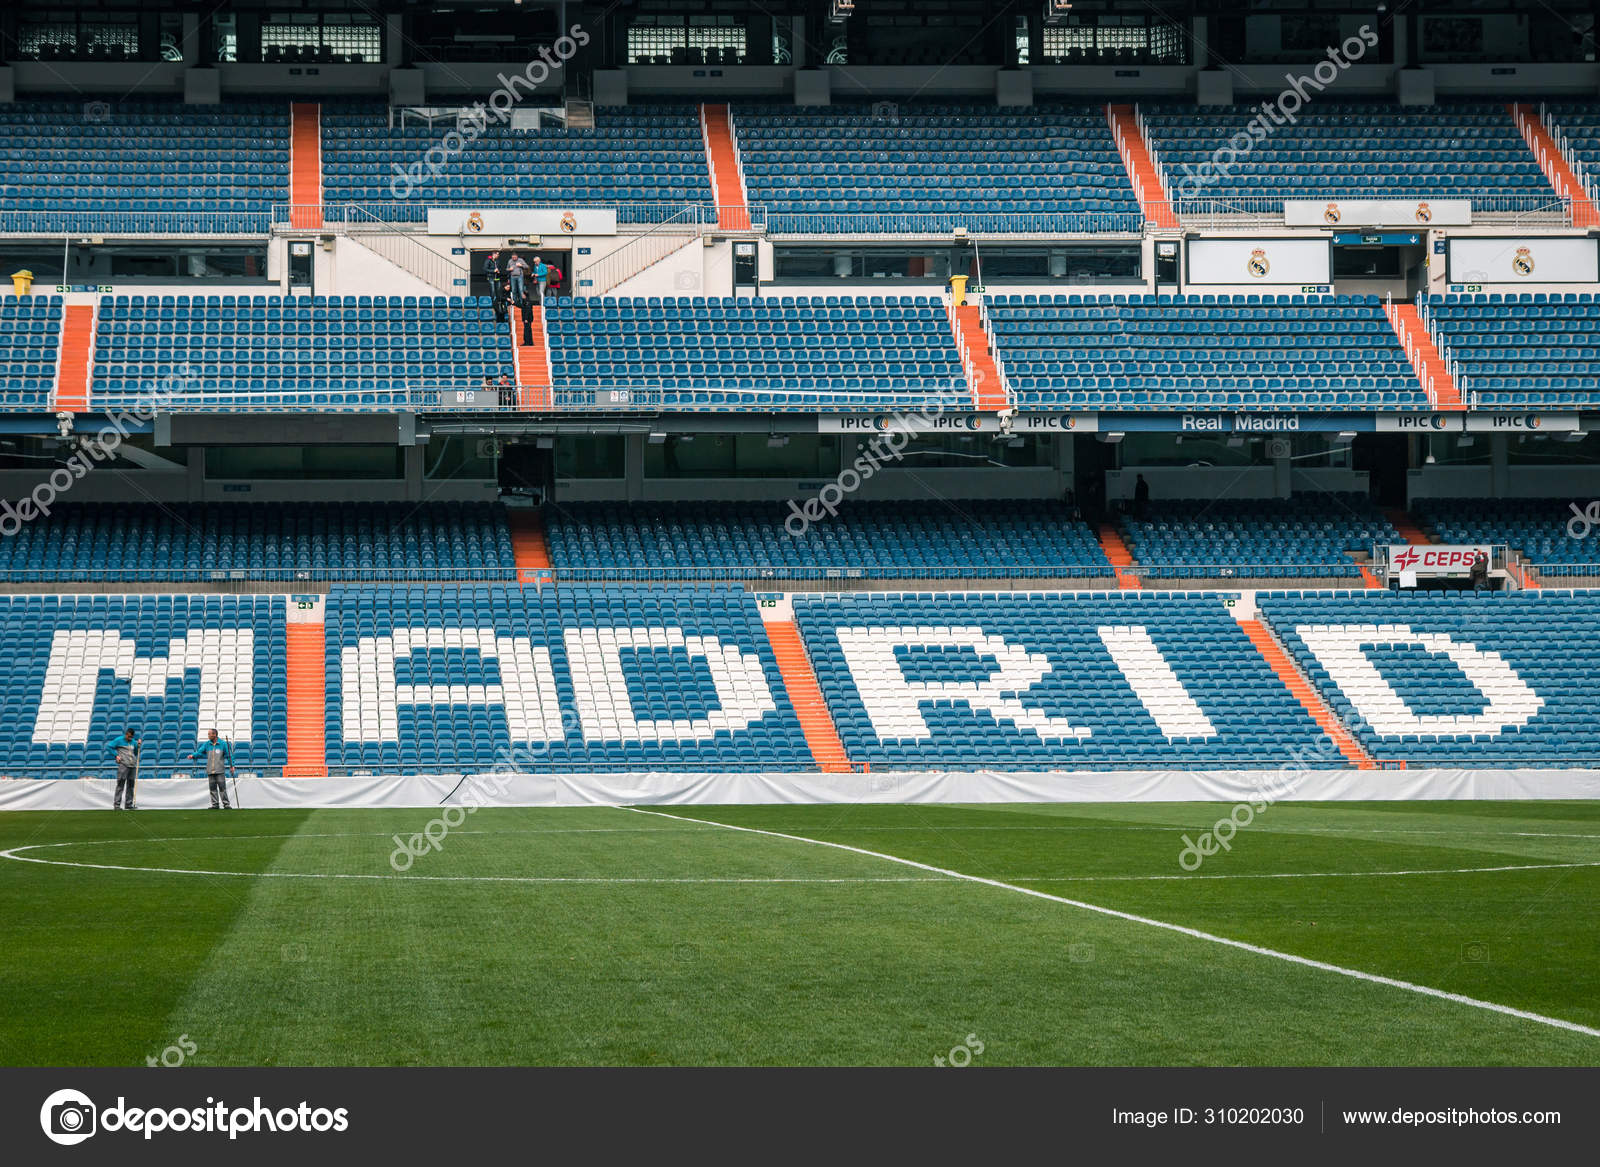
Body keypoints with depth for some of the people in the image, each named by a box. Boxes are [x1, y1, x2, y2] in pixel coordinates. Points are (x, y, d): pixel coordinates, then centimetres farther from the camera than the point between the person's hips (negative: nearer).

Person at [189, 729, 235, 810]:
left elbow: (229, 755, 2)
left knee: (222, 787, -8)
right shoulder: (207, 744, 9)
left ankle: (226, 804, -5)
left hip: (220, 770, -4)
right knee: (213, 788, 4)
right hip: (210, 771, 4)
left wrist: (231, 766, -6)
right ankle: (215, 804, 8)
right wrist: (193, 755, -20)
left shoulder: (223, 744, 0)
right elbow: (200, 752, 0)